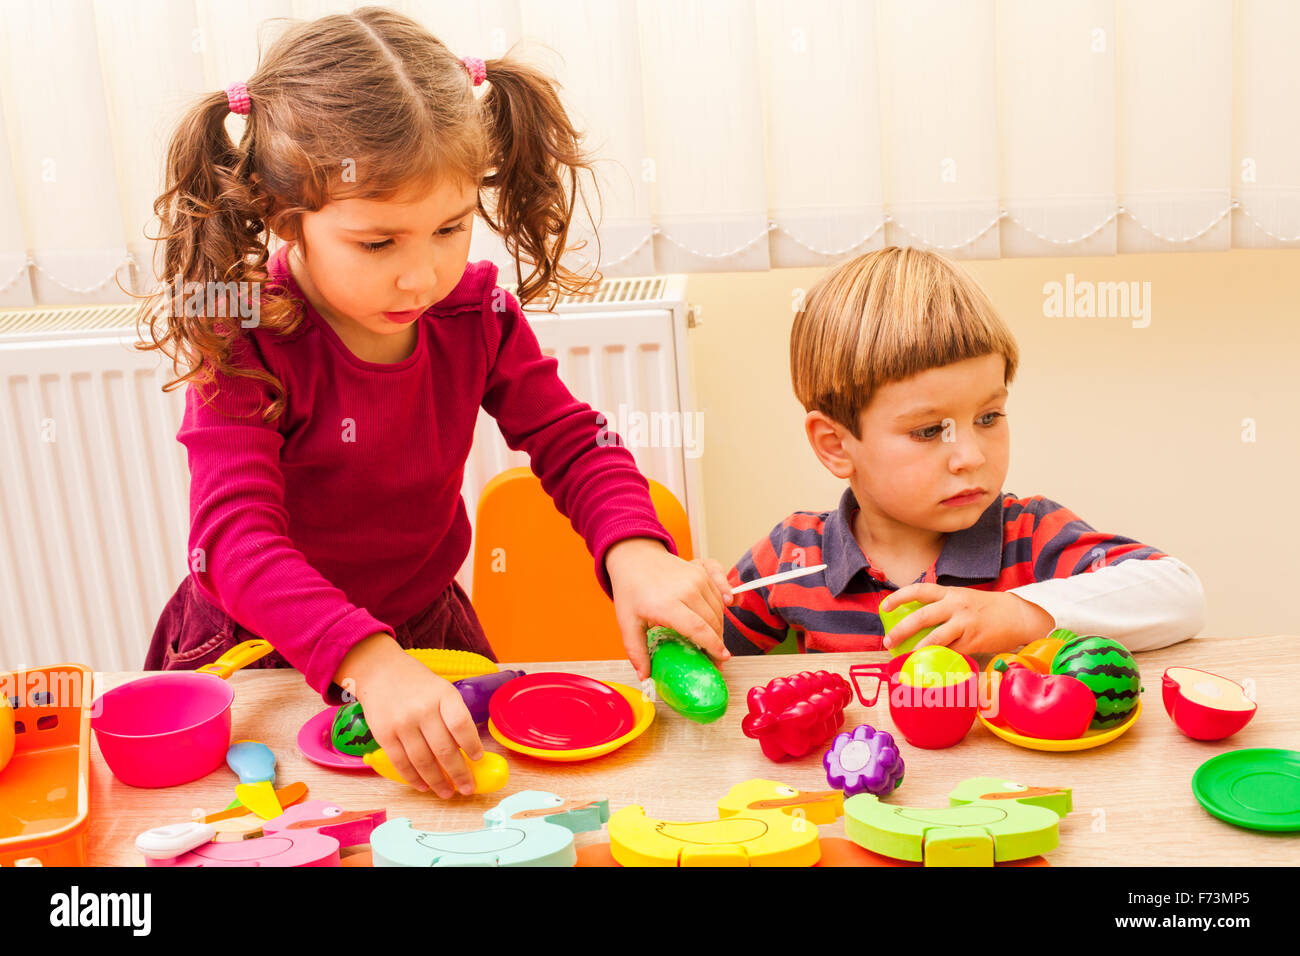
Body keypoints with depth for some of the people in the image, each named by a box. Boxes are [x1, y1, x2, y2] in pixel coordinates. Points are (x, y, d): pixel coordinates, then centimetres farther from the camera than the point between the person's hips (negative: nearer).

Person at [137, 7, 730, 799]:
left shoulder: (475, 311, -11)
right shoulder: (243, 342, -24)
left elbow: (572, 443, -6)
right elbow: (236, 536, -33)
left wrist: (634, 552, -28)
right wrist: (369, 662, -49)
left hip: (426, 630, 3)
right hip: (259, 657, -2)